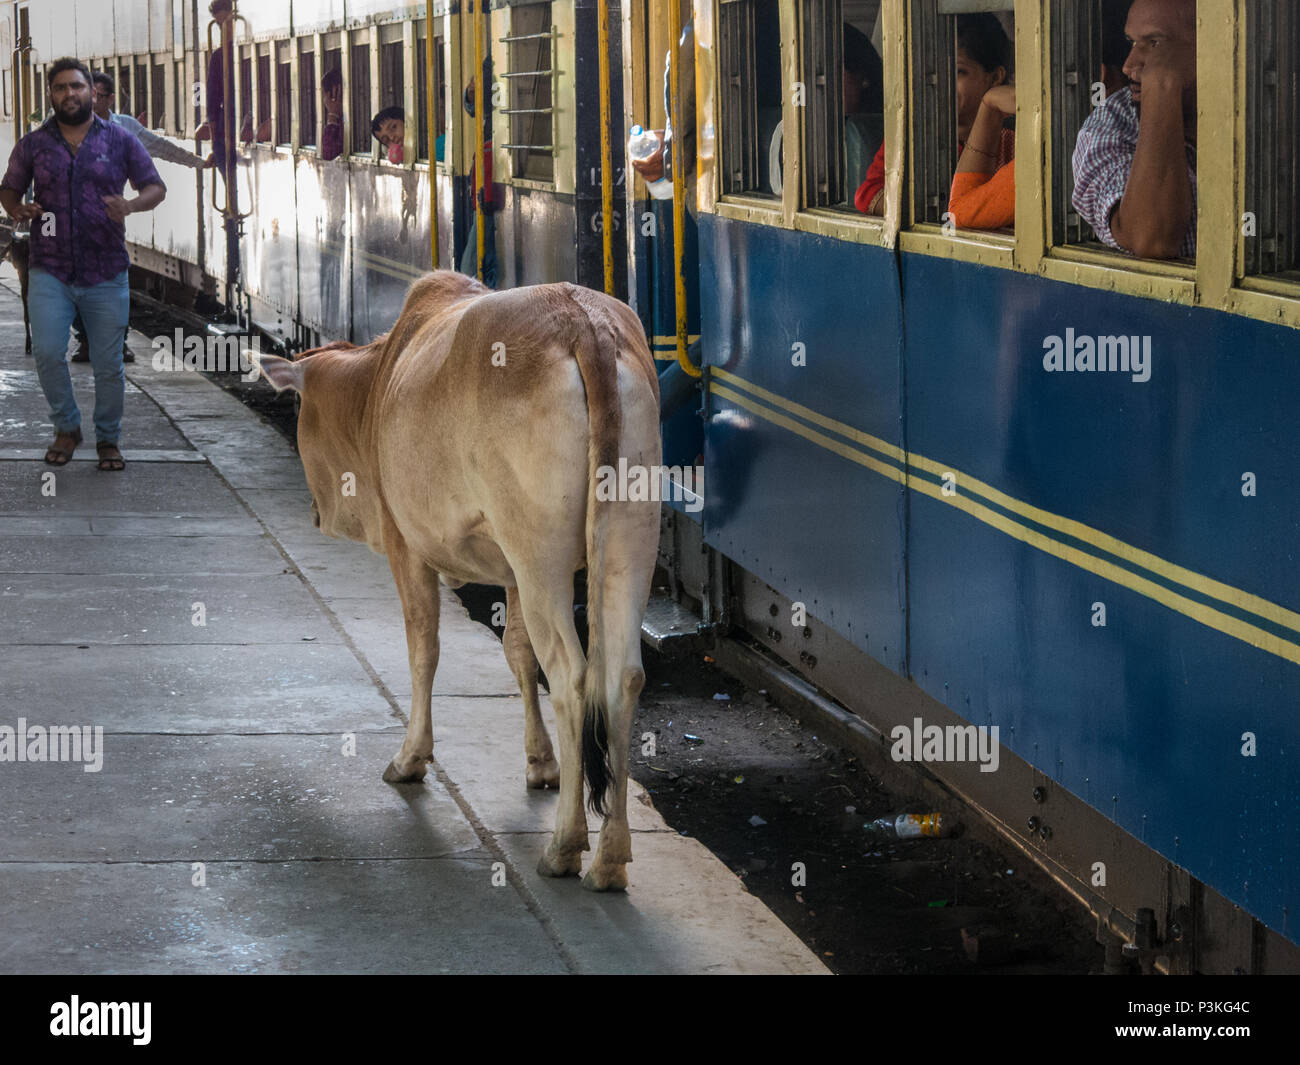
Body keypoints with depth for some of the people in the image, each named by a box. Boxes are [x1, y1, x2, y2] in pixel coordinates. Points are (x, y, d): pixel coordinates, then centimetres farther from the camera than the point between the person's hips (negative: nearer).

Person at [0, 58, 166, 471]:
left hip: (106, 275, 0)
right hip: (50, 272, 0)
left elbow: (156, 187, 6)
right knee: (47, 351, -14)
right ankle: (66, 427, 8)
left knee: (108, 365, 4)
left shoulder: (119, 140, 4)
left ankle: (108, 440, 22)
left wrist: (132, 205, -15)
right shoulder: (33, 145, 6)